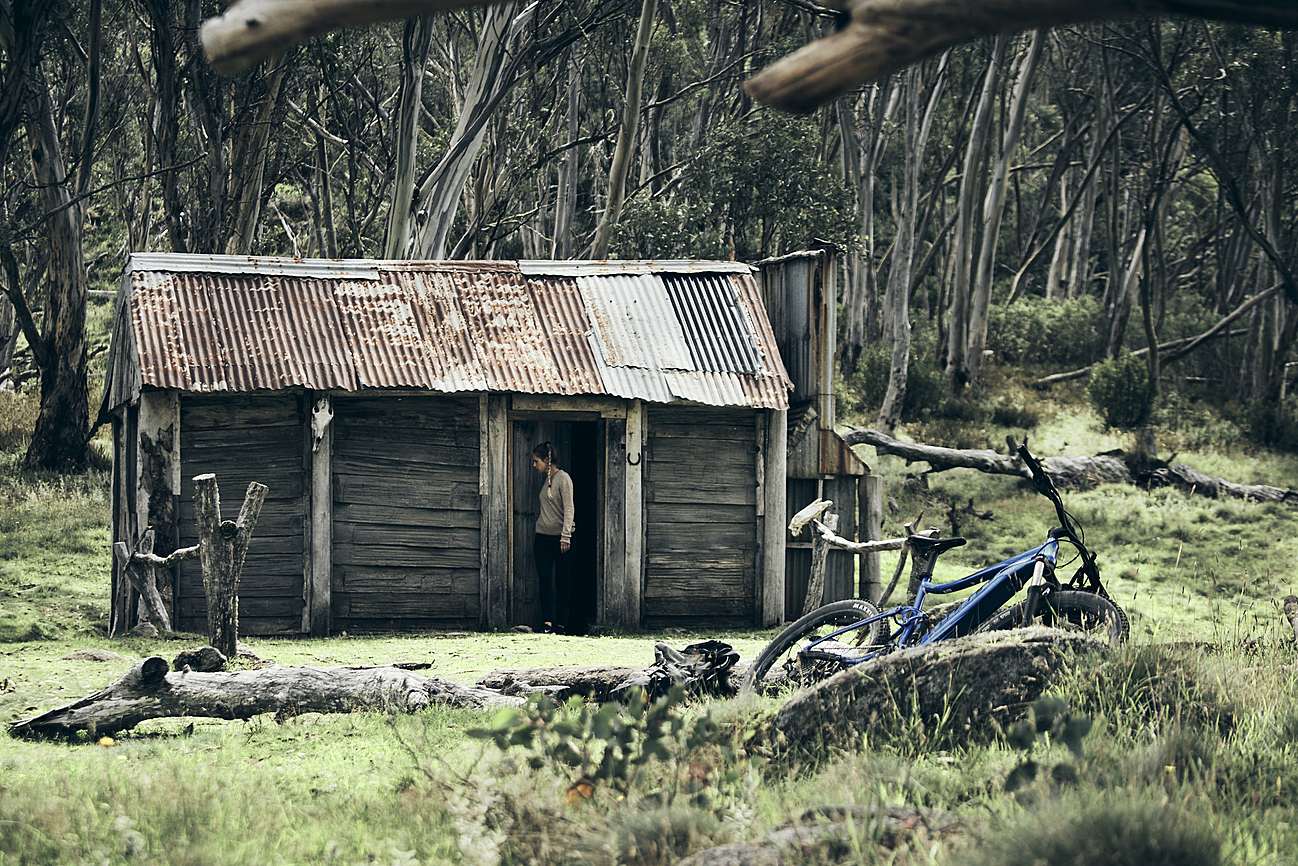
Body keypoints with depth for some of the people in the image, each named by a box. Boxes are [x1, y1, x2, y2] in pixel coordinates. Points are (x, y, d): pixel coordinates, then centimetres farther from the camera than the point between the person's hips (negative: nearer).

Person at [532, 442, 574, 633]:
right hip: (543, 536, 6)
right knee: (545, 578, -7)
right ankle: (547, 620, -13)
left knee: (562, 581, -1)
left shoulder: (563, 479, -8)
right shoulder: (546, 480, 14)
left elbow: (568, 509, -12)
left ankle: (561, 622, 3)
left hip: (560, 536, -6)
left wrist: (565, 536, -18)